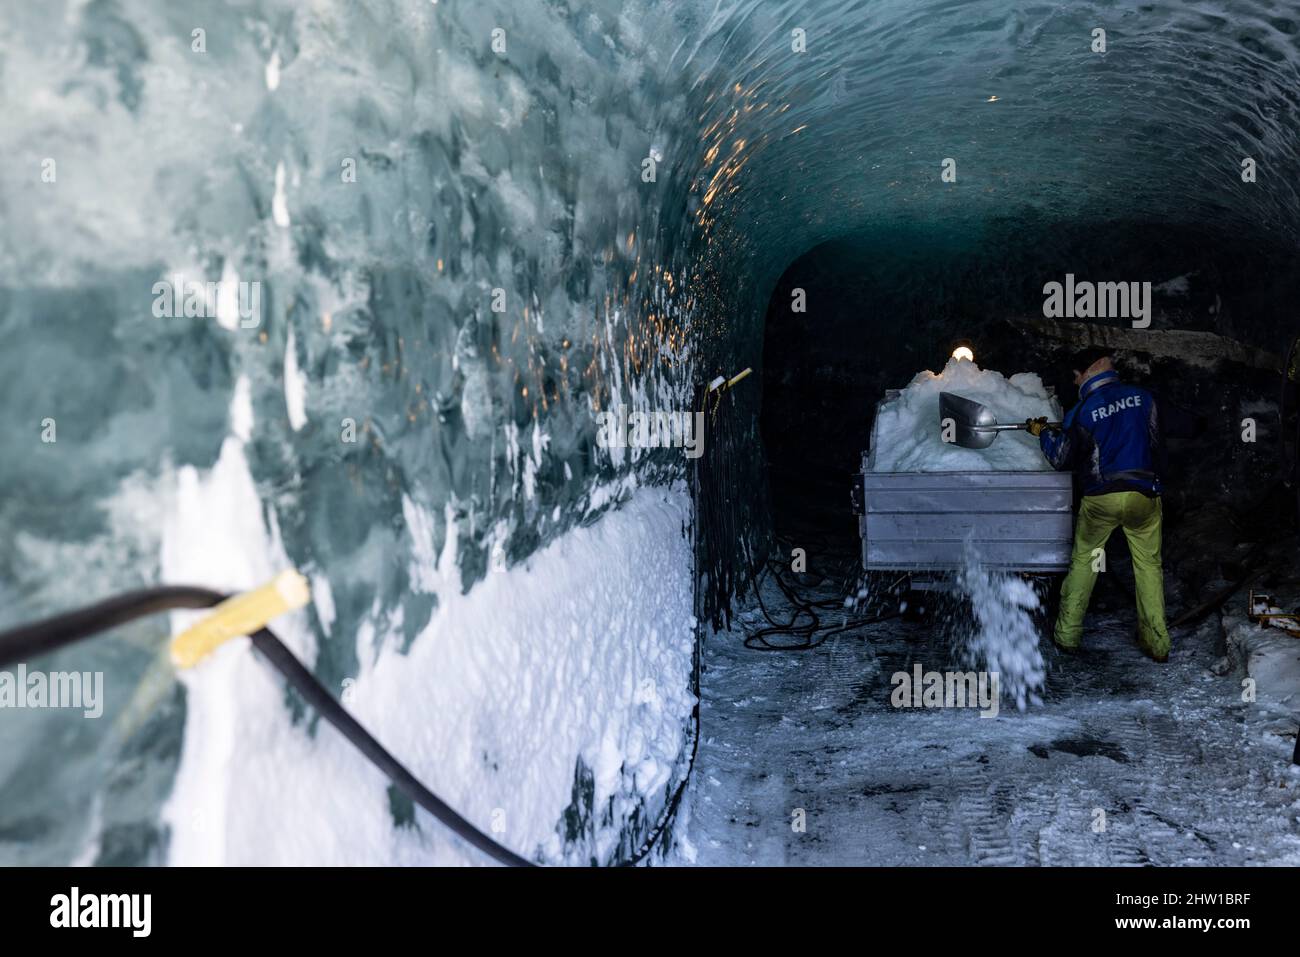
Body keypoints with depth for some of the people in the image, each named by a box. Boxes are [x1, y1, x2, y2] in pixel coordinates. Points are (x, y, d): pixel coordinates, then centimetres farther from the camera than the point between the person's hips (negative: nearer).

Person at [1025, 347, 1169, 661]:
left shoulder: (1082, 412, -10)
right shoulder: (1142, 397, 0)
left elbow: (1061, 460, -2)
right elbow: (1155, 444, 13)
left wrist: (1043, 433, 14)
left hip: (1100, 498, -2)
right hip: (1143, 495, 2)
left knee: (1083, 562, 14)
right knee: (1149, 565, 11)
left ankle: (1067, 635, 18)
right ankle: (1157, 643, 13)